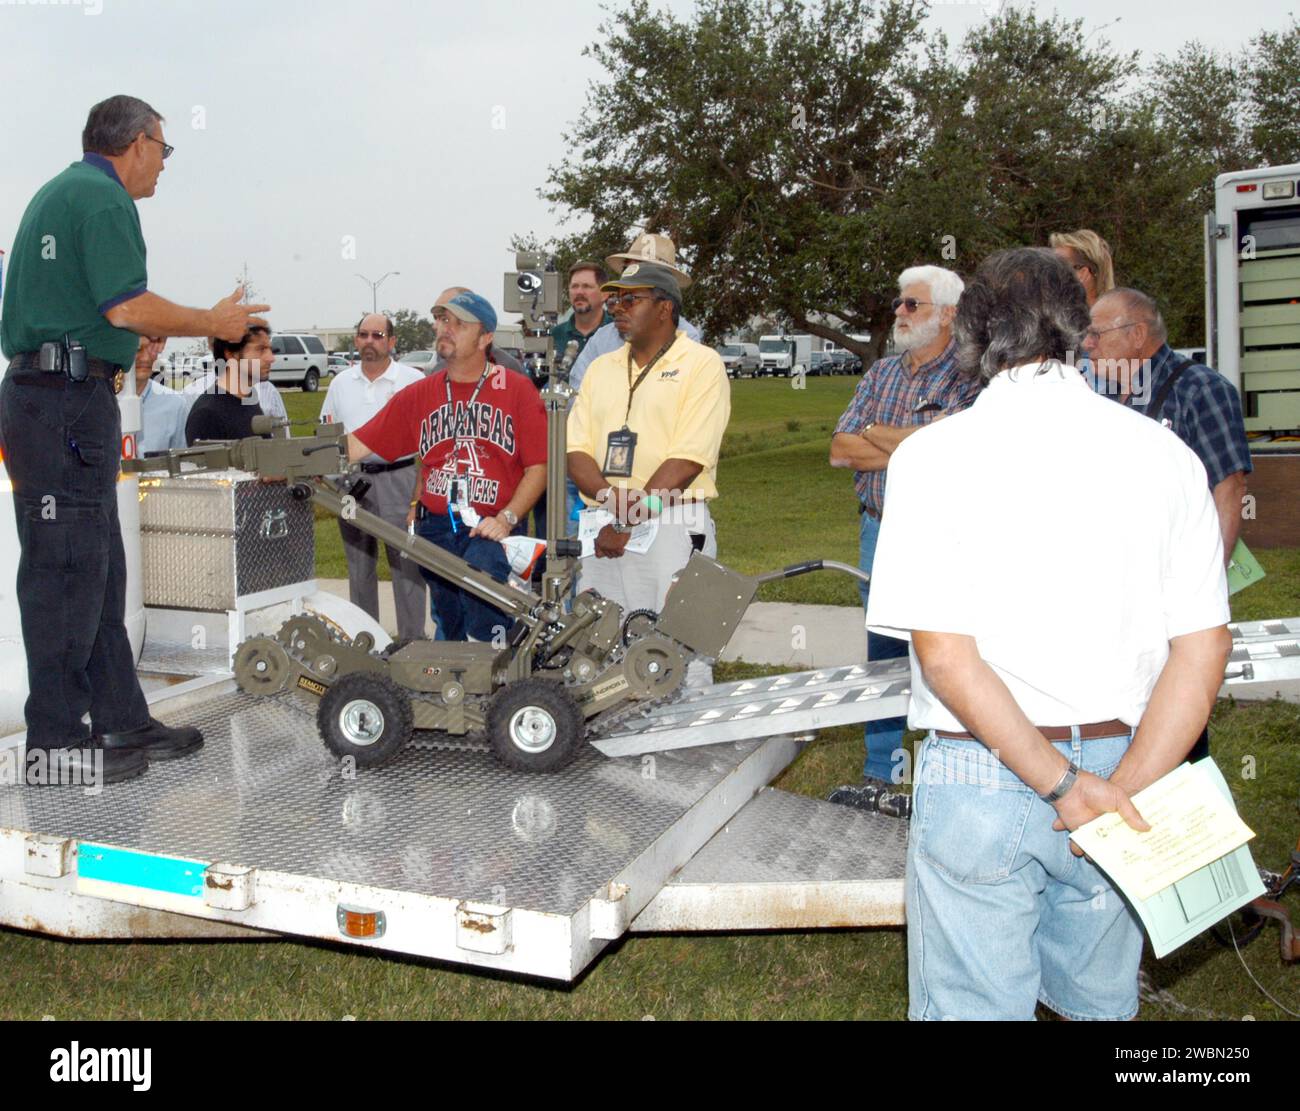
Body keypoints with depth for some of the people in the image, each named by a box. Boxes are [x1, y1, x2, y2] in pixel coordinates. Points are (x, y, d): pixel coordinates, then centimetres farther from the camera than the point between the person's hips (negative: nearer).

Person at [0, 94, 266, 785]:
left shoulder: (57, 193, 23)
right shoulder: (102, 197, -9)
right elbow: (128, 308, -17)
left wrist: (130, 340, 32)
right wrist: (213, 322, -5)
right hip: (70, 397, -11)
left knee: (97, 567, 12)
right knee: (66, 567, -6)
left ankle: (123, 722, 19)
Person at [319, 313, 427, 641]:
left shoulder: (413, 380, -2)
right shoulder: (341, 382, 11)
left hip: (398, 477, -4)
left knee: (406, 564, -2)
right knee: (359, 565, 13)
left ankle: (412, 638, 6)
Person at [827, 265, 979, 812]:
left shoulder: (970, 377, -7)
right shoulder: (881, 373, 14)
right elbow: (840, 450, 5)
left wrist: (877, 432, -7)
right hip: (878, 533, 7)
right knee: (882, 661, 13)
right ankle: (882, 779, 25)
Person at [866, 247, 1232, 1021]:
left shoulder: (935, 455, -11)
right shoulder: (1163, 454, -1)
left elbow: (944, 654, -17)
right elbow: (1204, 645, -4)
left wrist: (1060, 781, -12)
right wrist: (1127, 786, -7)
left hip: (981, 781, -3)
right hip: (1121, 762, 4)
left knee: (974, 1004, 14)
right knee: (1101, 1000, 24)